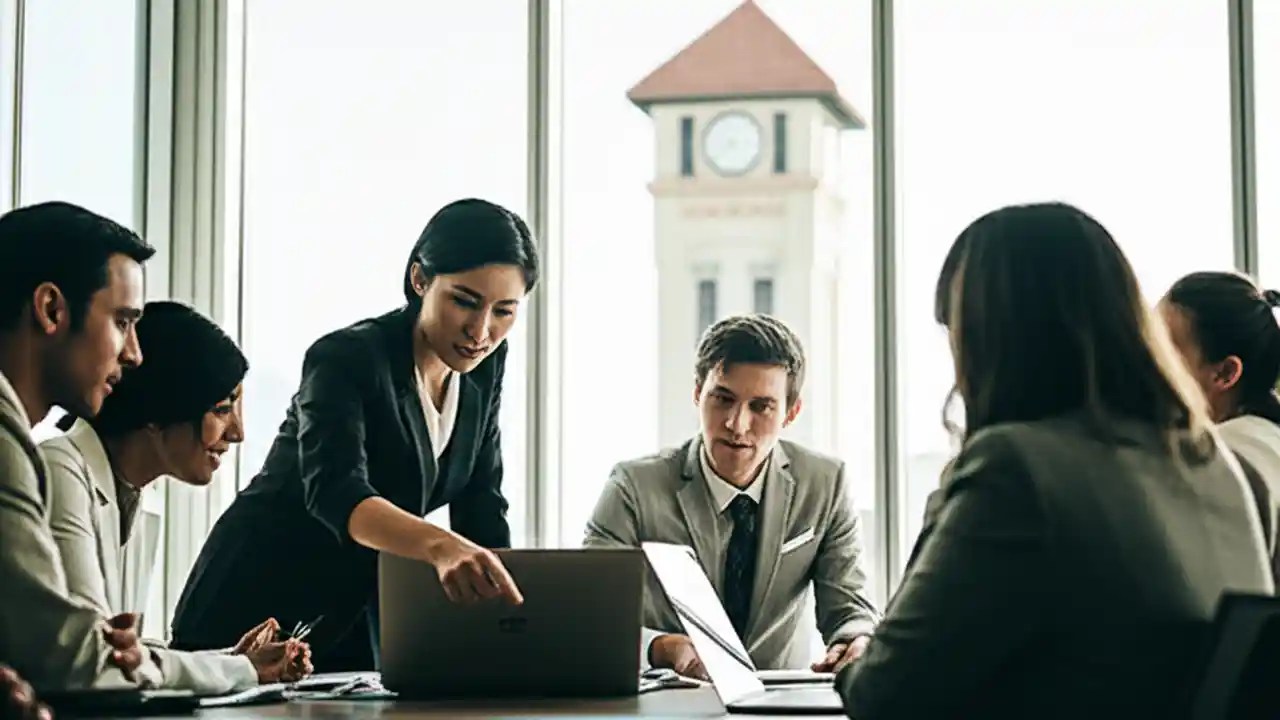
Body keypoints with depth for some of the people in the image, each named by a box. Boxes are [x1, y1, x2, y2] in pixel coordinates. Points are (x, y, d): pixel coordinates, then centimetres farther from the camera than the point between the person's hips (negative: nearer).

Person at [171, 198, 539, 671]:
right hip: (254, 611, -6)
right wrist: (440, 546, -59)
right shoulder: (345, 360, -24)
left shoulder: (483, 366, -2)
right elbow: (336, 492, -40)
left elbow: (481, 508, -2)